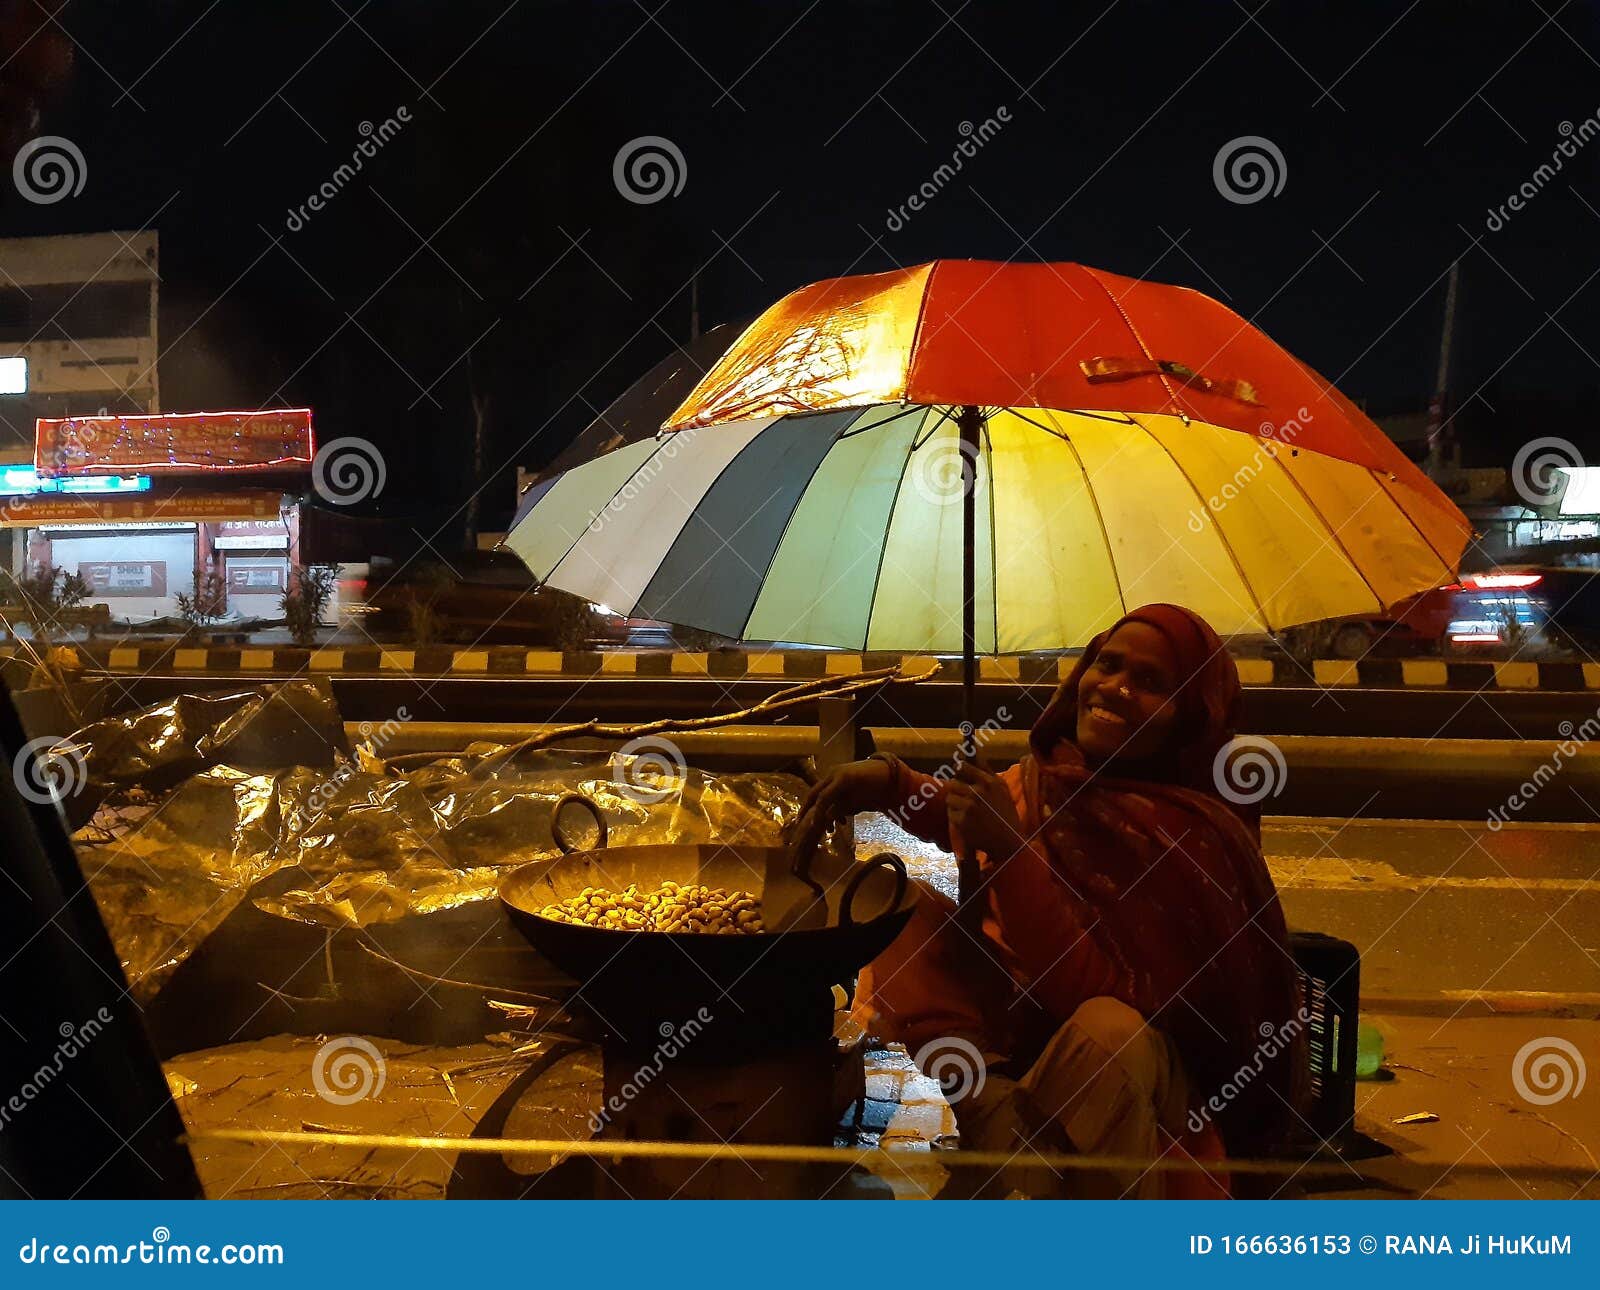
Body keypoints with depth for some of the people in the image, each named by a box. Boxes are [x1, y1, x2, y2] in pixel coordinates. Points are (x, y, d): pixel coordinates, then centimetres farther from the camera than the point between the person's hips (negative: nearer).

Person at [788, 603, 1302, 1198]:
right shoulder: (1042, 779, 1)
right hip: (1020, 1032, 6)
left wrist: (1010, 851, -29)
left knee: (1109, 1027, -38)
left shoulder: (1194, 838, -15)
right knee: (915, 910, -15)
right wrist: (890, 779, -17)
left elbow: (1106, 992, -22)